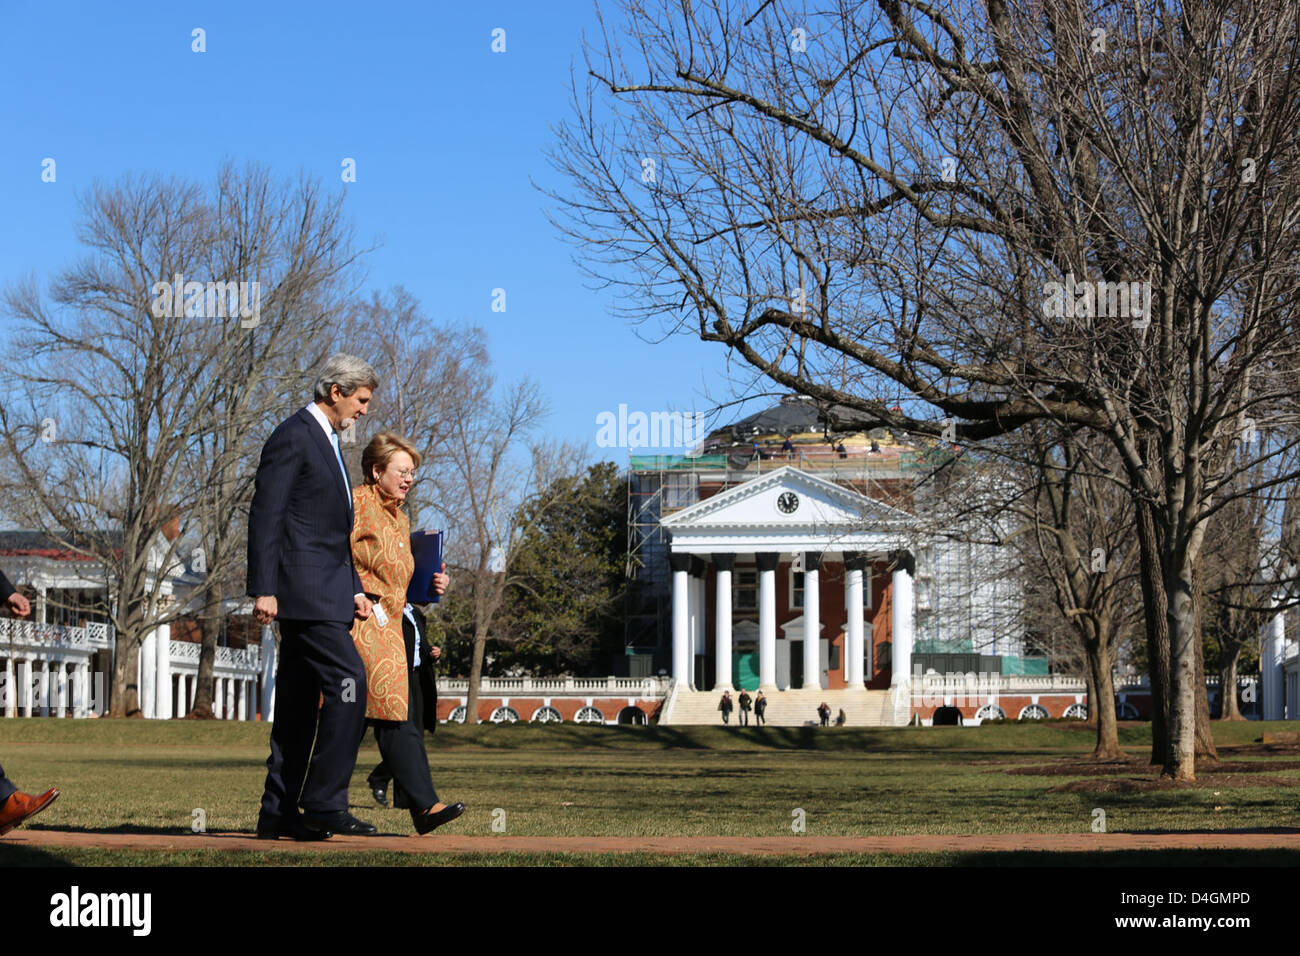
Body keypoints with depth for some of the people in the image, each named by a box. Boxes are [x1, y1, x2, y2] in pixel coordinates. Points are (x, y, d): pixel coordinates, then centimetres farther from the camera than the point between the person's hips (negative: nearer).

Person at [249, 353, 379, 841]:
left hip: (324, 591, 10)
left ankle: (279, 812, 10)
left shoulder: (326, 442, 22)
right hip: (303, 588, -10)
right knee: (347, 681, -16)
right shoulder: (292, 437, -8)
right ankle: (325, 802, -13)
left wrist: (354, 589, 19)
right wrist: (263, 590, -19)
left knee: (300, 701, 8)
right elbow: (265, 515, -14)